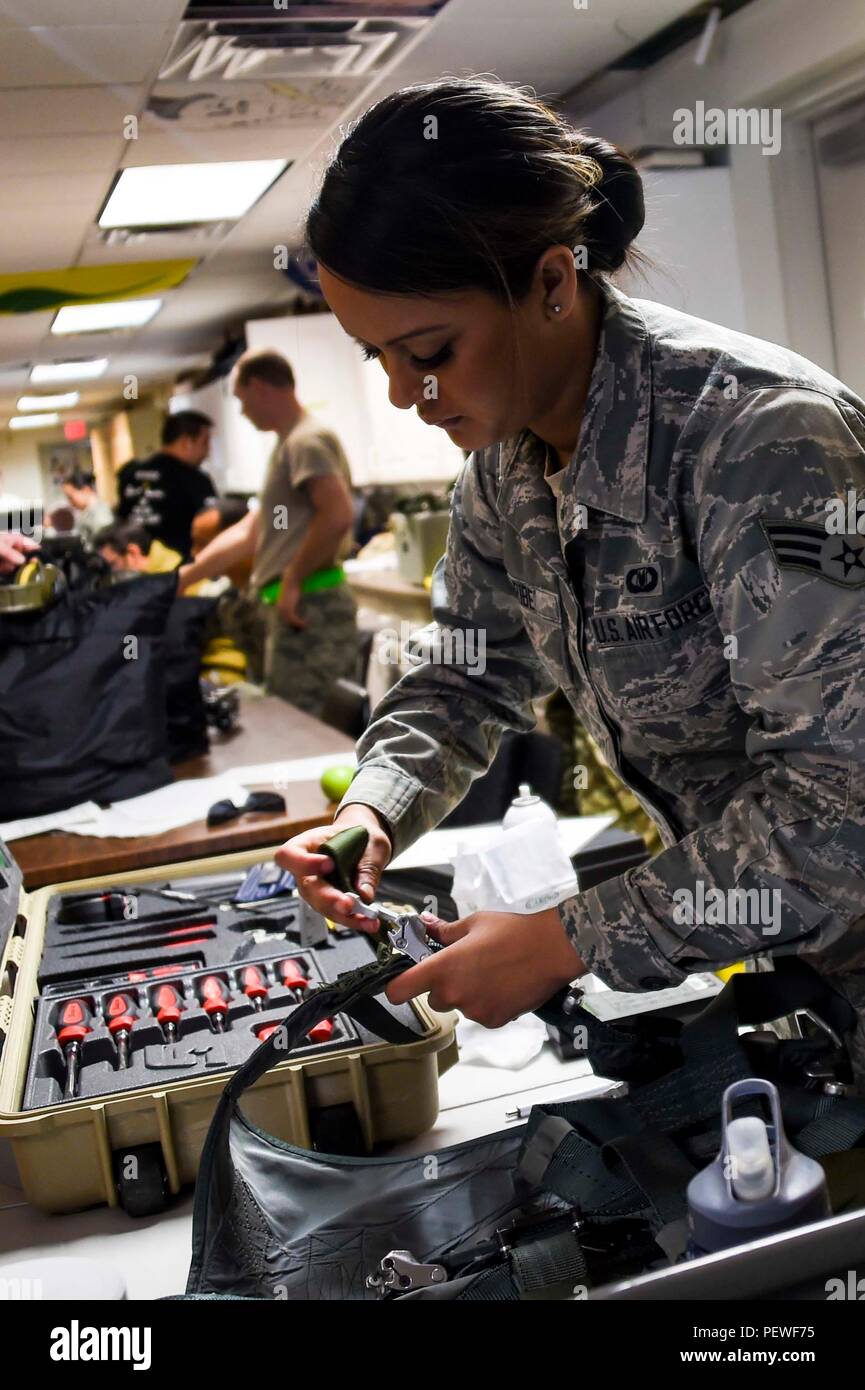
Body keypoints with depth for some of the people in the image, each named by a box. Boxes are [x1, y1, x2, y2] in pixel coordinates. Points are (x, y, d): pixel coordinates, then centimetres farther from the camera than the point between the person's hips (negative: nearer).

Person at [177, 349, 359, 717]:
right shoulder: (289, 445, 23)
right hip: (303, 609, 10)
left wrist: (293, 581, -15)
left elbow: (338, 515, -23)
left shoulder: (306, 441, -8)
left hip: (309, 609, -10)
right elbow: (248, 531, 27)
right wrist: (183, 577, 26)